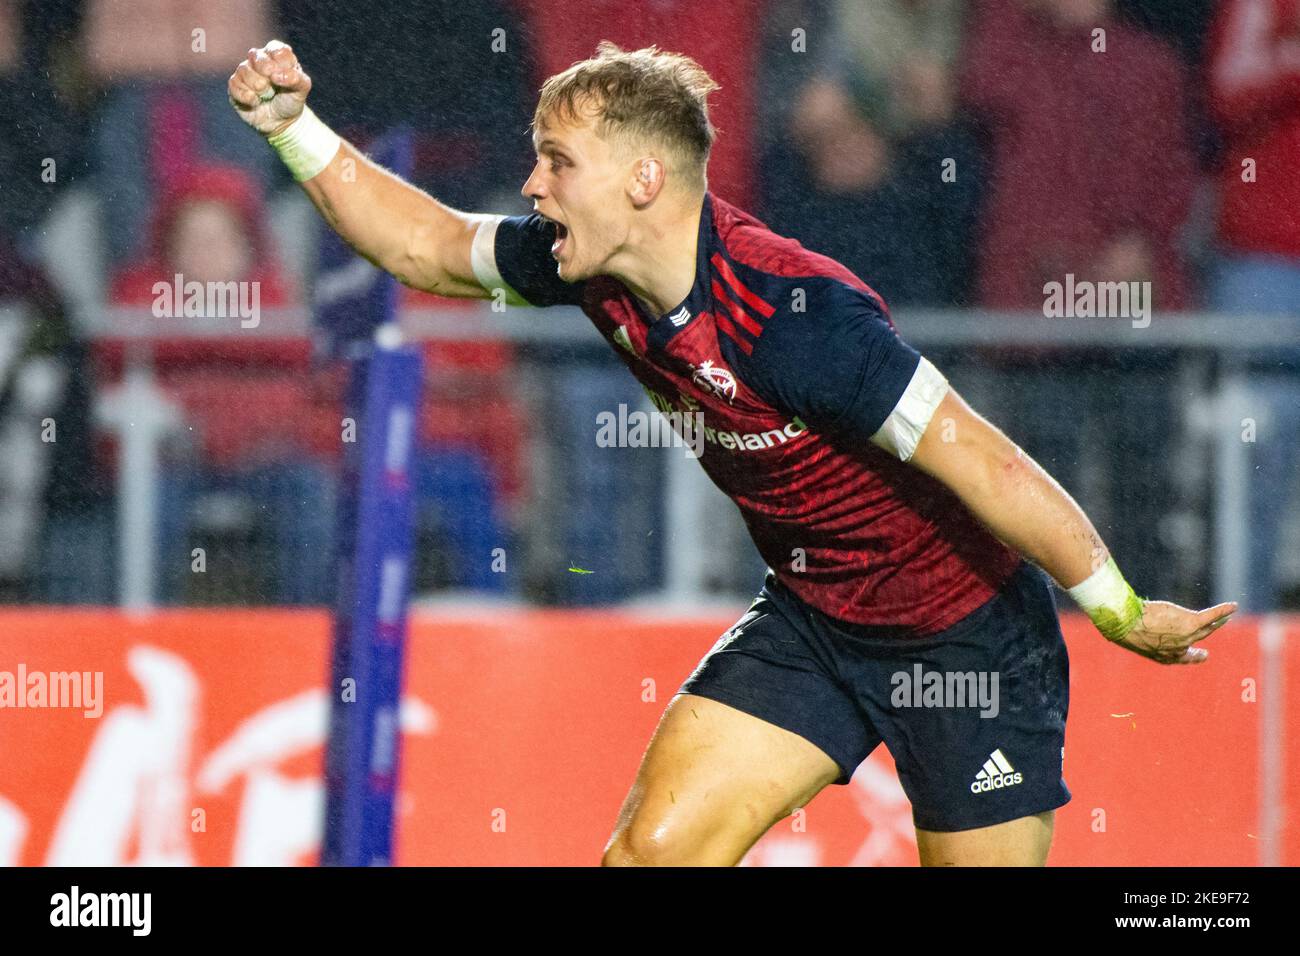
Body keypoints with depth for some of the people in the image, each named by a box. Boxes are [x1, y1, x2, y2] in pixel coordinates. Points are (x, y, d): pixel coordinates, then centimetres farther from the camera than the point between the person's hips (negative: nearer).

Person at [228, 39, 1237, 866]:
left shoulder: (795, 317, -32)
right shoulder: (597, 272, -8)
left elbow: (991, 470, -28)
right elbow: (428, 244, 10)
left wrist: (1122, 614, -22)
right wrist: (291, 125, 0)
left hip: (967, 635, -7)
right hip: (810, 620, 7)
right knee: (651, 848, -7)